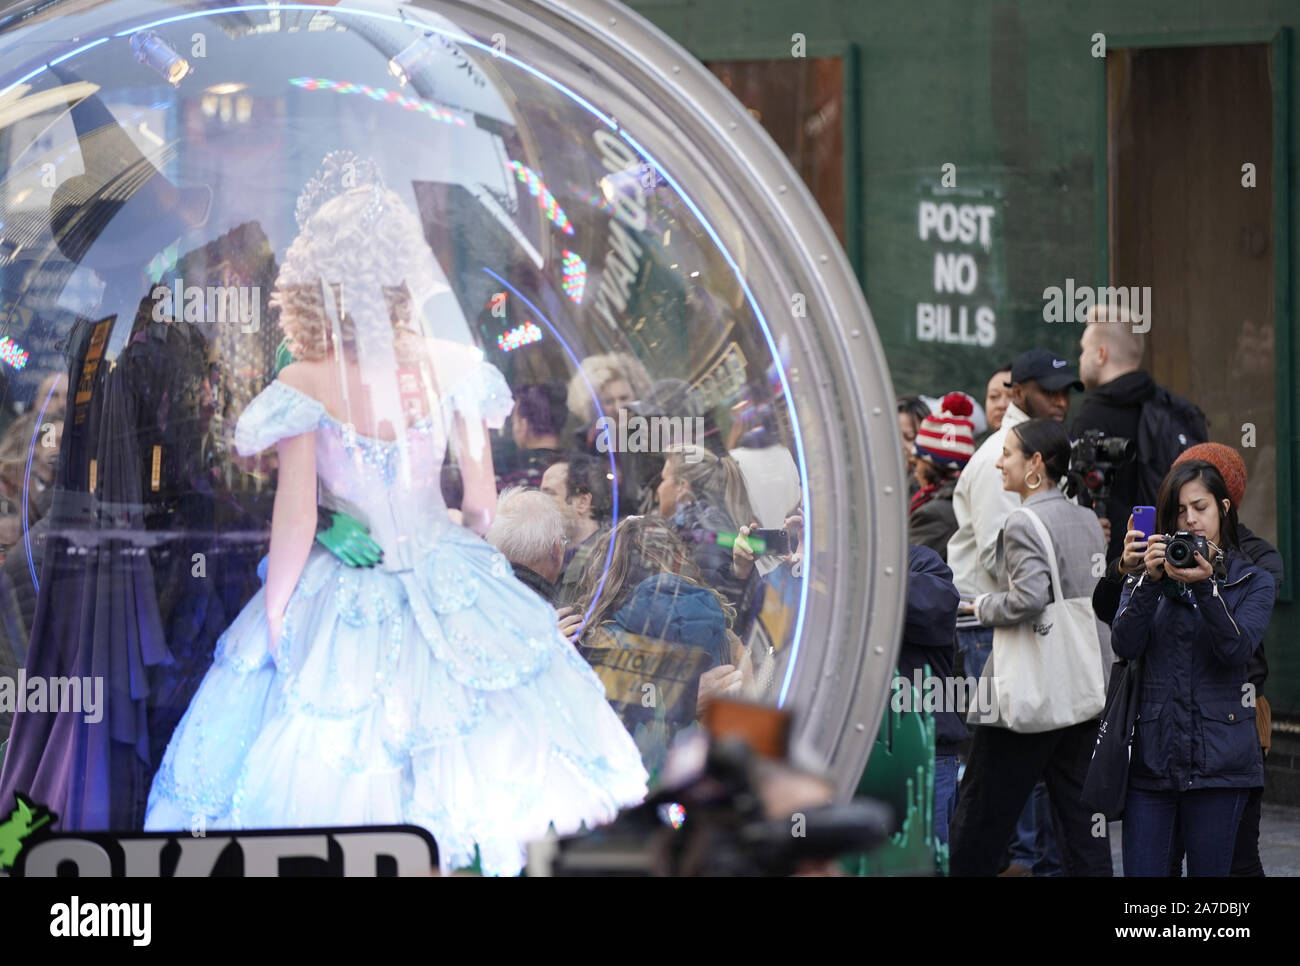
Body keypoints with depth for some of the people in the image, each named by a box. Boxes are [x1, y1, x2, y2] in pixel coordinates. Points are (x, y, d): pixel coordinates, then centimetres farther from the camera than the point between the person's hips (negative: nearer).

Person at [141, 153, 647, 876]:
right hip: (450, 592, 2)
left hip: (346, 606, -2)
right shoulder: (452, 367, -13)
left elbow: (295, 523, -18)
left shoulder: (309, 385, -20)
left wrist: (272, 615, -4)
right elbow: (483, 502, -4)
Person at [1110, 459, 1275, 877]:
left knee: (1209, 871, 1)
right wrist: (1148, 581, -18)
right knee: (1141, 872, -4)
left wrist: (1205, 587, -23)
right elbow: (1124, 644, -4)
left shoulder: (1254, 582, 7)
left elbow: (1236, 649, -10)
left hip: (1218, 760, -1)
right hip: (1151, 759, 1)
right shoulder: (1145, 577, 12)